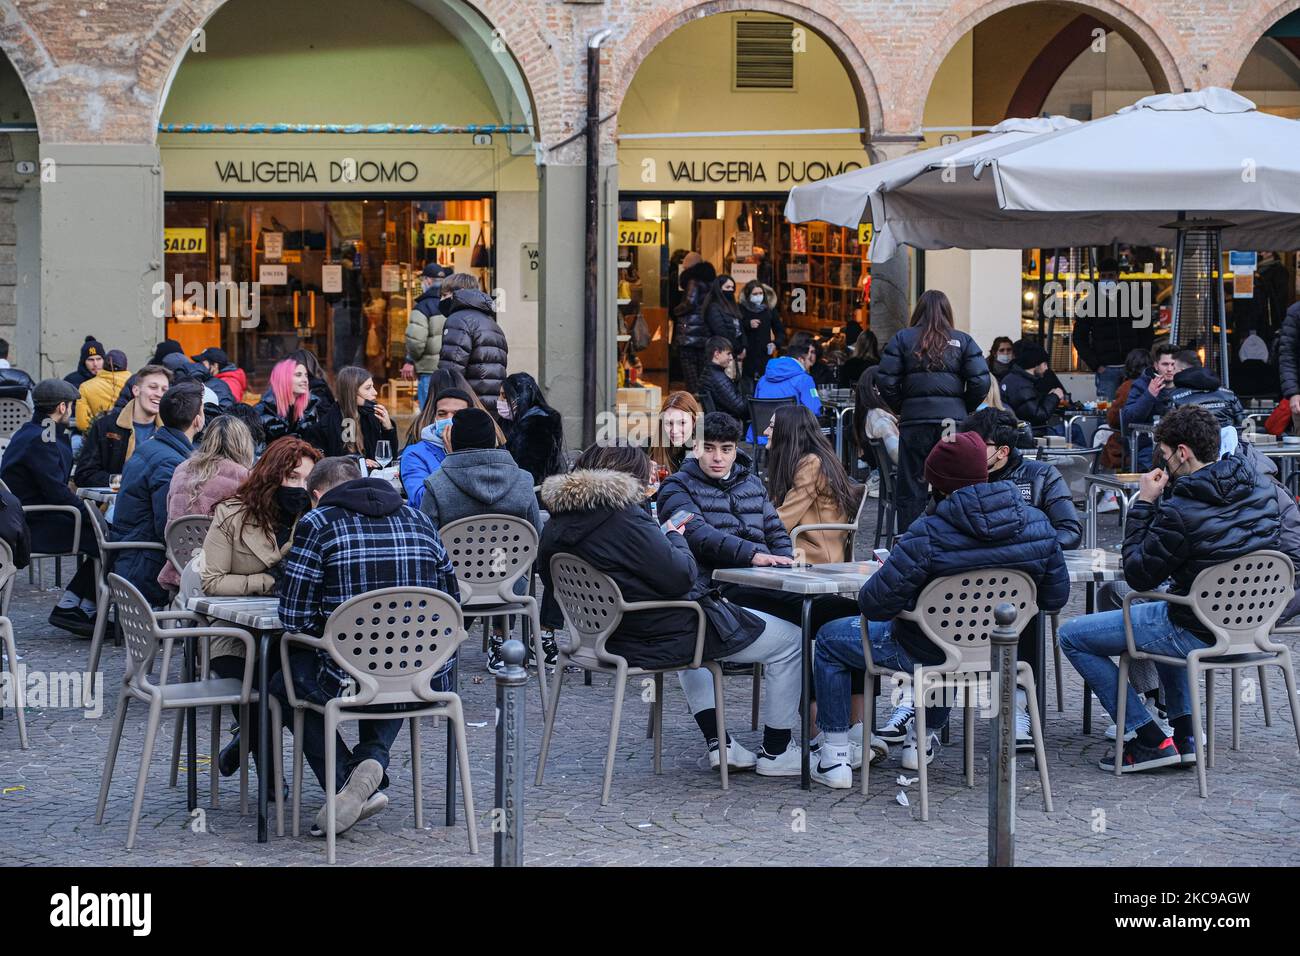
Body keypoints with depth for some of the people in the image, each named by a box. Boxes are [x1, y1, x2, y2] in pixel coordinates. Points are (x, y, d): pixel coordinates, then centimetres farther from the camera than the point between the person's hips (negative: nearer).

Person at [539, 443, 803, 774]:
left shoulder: (556, 526, 1)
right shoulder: (623, 517, -25)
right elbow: (680, 577, -25)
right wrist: (676, 536, -3)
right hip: (666, 636, -9)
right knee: (790, 640, 6)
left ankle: (717, 742, 35)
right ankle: (776, 753, 16)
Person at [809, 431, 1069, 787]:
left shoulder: (928, 535, -28)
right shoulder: (1038, 524, -12)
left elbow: (874, 605, -27)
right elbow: (1056, 598, -1)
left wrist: (886, 570, -5)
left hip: (925, 655, -6)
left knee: (830, 639, 19)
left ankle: (834, 759, 18)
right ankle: (924, 739, 52)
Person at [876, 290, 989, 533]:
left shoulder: (902, 339, 4)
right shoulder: (963, 341, 6)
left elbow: (886, 382, -3)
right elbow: (981, 382, -3)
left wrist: (902, 407, 11)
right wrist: (963, 410, 10)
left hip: (915, 421, -1)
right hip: (954, 419, 1)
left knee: (911, 488, 4)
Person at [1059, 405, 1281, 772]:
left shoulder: (1180, 510, -26)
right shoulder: (1259, 486, -2)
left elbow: (1138, 576, -14)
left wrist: (1144, 504, -9)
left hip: (1198, 631, -8)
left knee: (1072, 636, 5)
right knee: (1159, 611, 41)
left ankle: (1152, 742, 2)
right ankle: (1186, 734, 29)